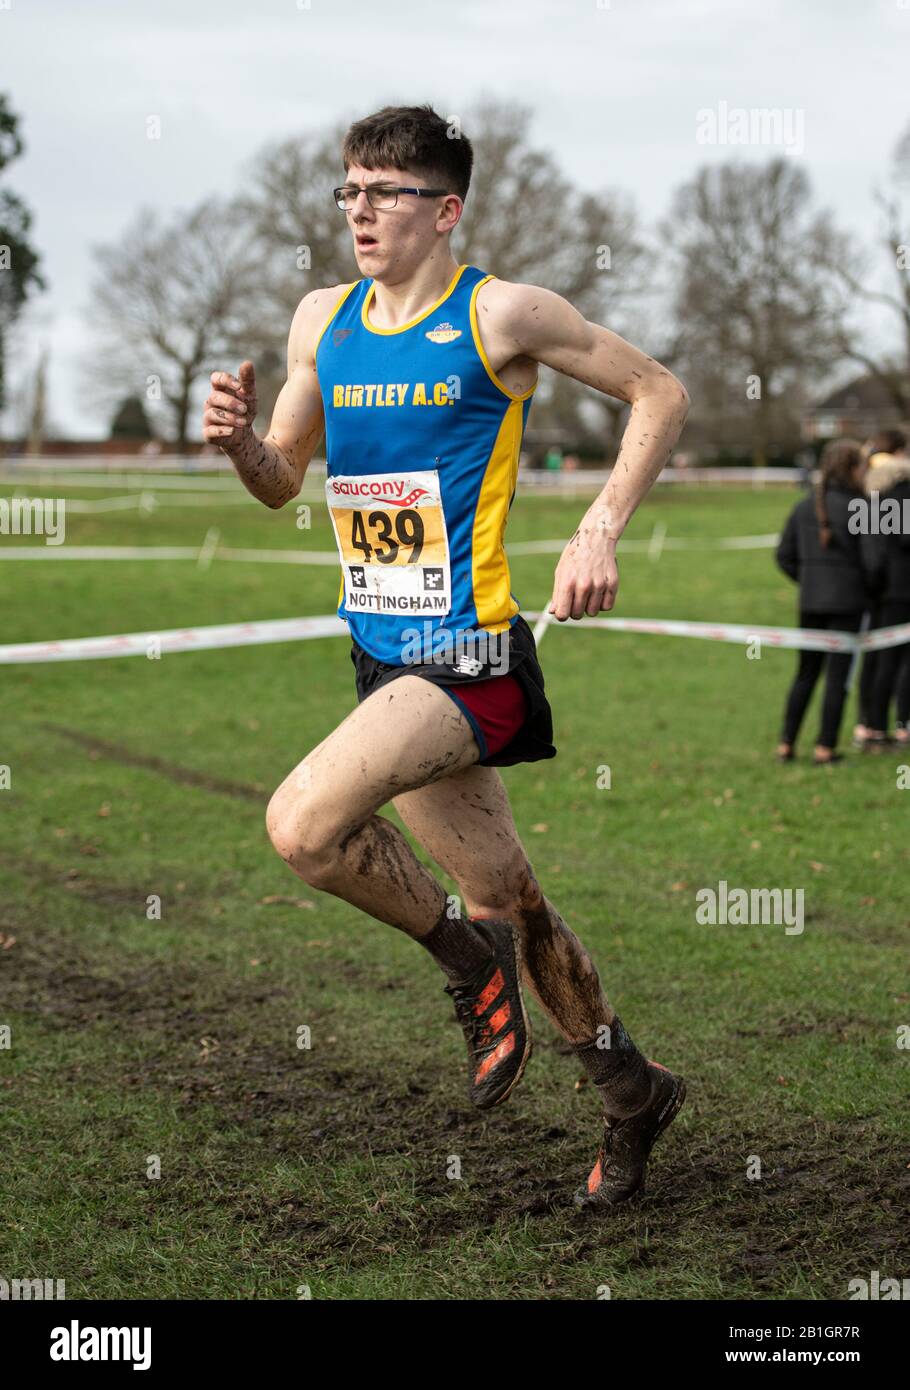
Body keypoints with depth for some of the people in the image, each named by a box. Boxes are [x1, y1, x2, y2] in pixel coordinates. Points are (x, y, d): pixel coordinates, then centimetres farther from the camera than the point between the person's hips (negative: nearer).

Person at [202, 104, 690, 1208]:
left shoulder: (499, 314, -9)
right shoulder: (321, 321, 9)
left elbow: (659, 393, -1)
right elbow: (281, 483, 16)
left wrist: (599, 532, -11)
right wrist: (238, 440, -7)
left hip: (468, 656, -7)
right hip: (383, 657, 7)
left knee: (303, 824, -25)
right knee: (507, 895, 15)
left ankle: (467, 951, 1)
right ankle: (631, 1090, 33)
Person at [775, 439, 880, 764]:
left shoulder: (804, 507, 4)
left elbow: (785, 556, 7)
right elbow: (872, 560, -12)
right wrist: (870, 589, 6)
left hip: (810, 601, 5)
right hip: (847, 602, -5)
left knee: (805, 673, 14)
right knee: (838, 675, 2)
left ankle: (786, 743, 13)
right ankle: (826, 746, 3)